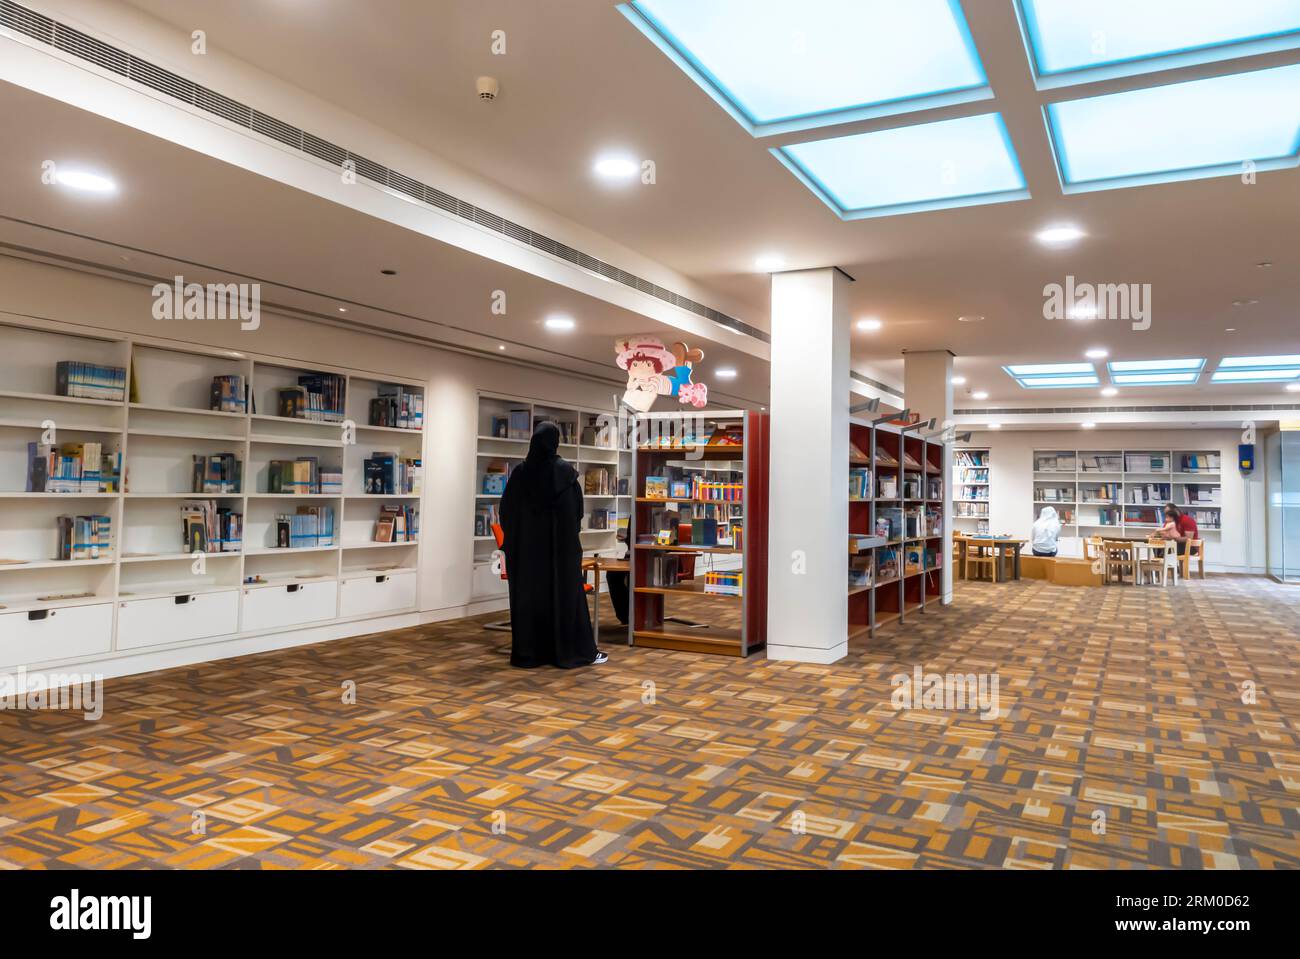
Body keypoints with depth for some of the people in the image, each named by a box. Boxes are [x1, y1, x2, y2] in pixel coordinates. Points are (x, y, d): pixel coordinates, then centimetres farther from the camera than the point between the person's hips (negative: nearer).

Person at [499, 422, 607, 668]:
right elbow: (577, 511, -1)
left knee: (528, 594, 8)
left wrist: (514, 537, 18)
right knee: (565, 593, 4)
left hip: (525, 545, 3)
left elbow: (505, 509, 4)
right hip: (561, 544, -3)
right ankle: (577, 651, 9)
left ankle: (527, 652, 11)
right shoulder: (565, 471, -9)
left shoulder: (520, 472, -2)